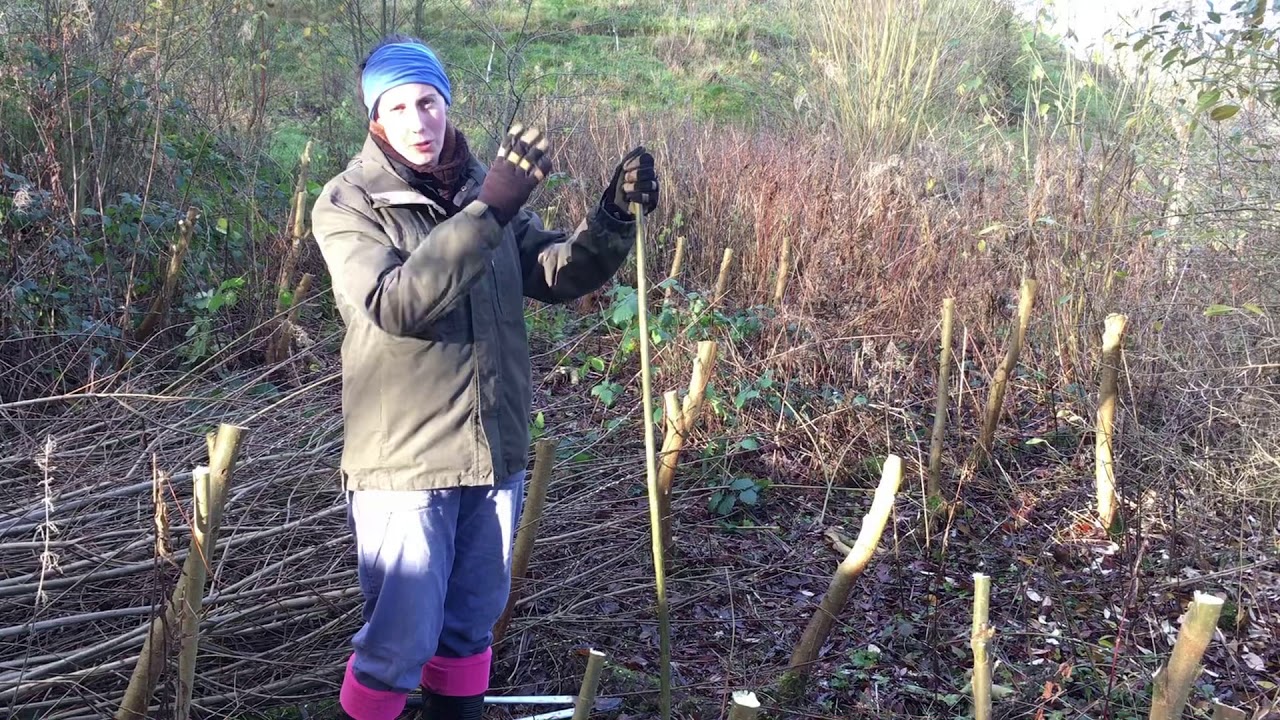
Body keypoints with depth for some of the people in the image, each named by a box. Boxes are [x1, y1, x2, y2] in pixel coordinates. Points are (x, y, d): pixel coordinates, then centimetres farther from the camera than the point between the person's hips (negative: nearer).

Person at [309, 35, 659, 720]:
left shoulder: (484, 186, 6)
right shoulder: (348, 203, -9)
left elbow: (557, 275, 4)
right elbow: (394, 304, -26)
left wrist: (614, 216, -14)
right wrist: (489, 210, -34)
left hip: (495, 452, 5)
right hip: (405, 460, -5)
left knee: (472, 622, 20)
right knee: (402, 638, 3)